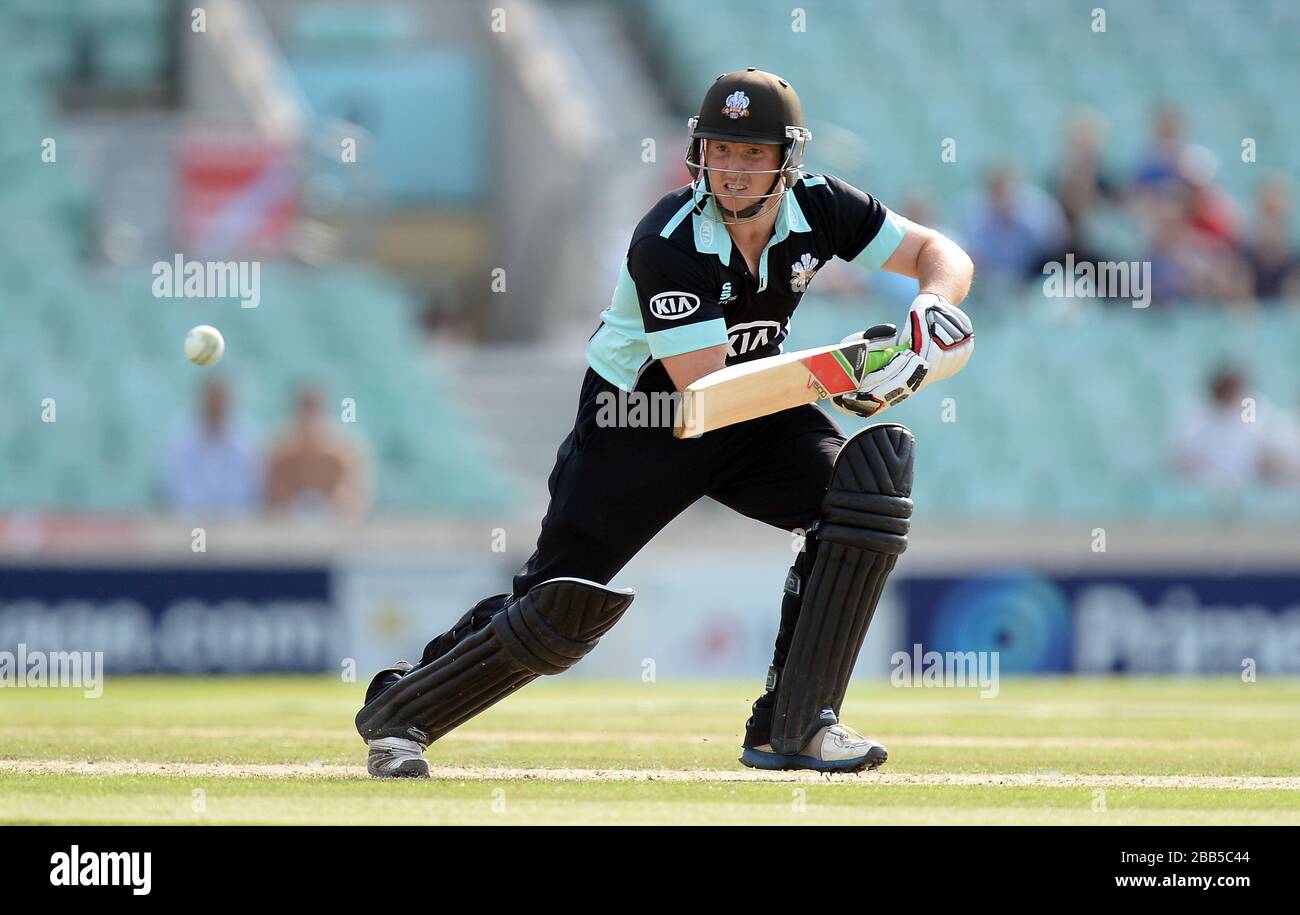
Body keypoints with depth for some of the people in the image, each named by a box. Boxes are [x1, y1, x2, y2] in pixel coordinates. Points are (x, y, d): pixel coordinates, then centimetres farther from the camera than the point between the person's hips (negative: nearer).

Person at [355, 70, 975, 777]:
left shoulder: (817, 207, -11)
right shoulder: (667, 242, -27)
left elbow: (942, 254, -3)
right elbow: (705, 387, -31)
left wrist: (932, 309, -26)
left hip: (751, 426, 5)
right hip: (637, 421, -5)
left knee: (868, 479, -20)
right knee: (563, 612, -9)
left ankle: (793, 726, -14)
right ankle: (397, 711, 16)